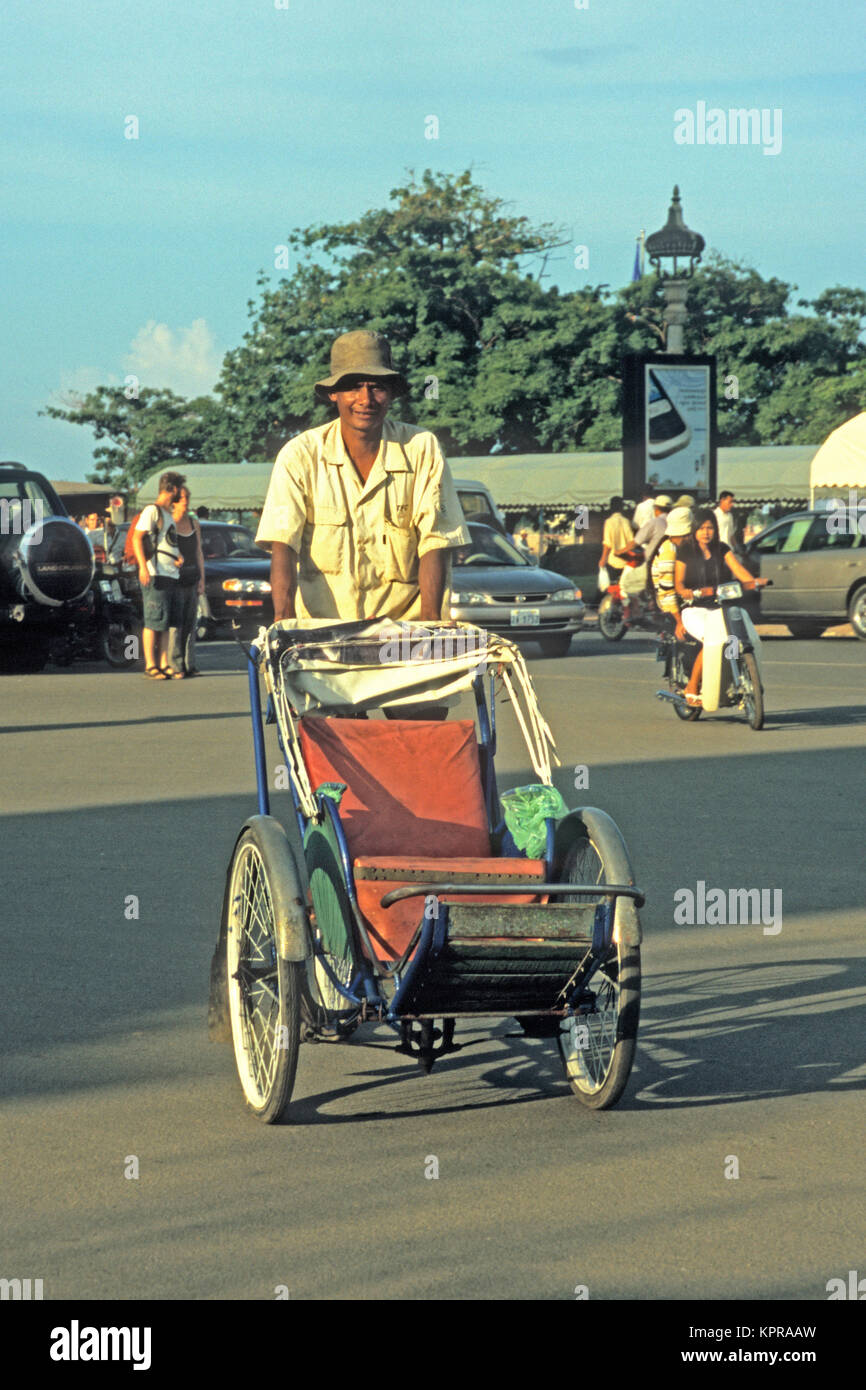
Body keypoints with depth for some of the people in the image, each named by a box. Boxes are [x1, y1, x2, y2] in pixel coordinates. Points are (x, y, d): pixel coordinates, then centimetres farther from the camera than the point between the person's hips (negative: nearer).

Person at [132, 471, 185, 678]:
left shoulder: (168, 514, 22)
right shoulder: (152, 511, -5)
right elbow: (137, 538, -14)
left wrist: (179, 556, 9)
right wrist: (143, 566, -25)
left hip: (171, 575, 9)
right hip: (156, 575, -9)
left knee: (166, 623, 8)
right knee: (153, 622, -8)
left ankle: (164, 664, 11)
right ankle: (150, 665, -8)